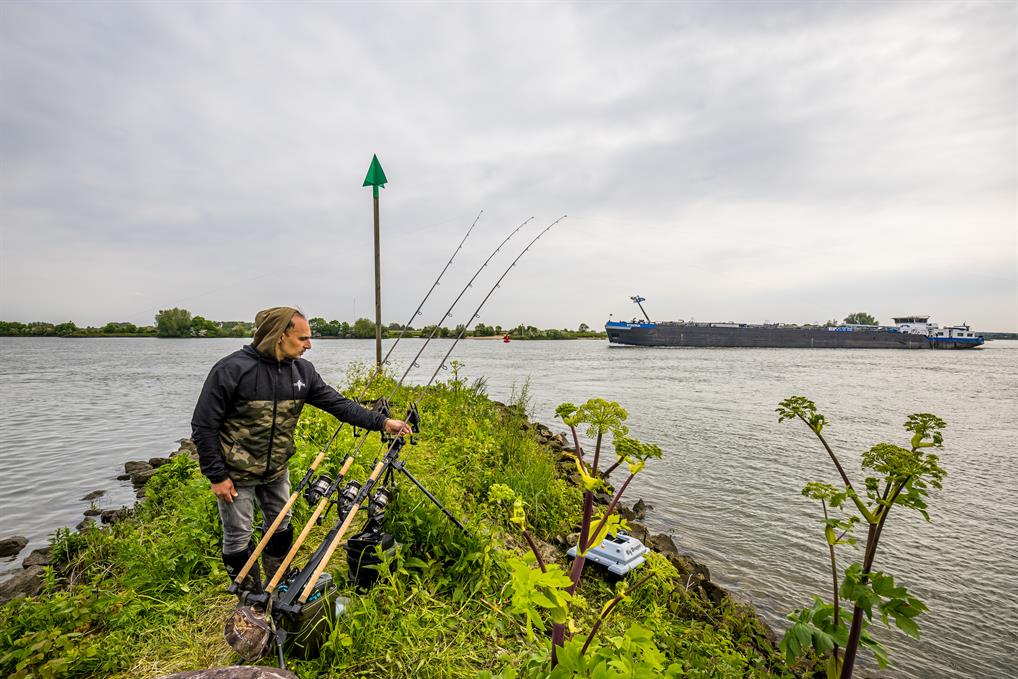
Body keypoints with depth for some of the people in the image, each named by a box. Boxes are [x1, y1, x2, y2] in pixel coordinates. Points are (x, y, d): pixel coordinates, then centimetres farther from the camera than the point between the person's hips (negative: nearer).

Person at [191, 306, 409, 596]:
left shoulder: (302, 371, -7)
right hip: (236, 473, -5)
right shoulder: (231, 370, -24)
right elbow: (203, 426, -17)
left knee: (281, 527, 20)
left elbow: (337, 403, -8)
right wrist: (217, 476, -15)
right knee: (238, 538, 9)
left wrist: (381, 422, -16)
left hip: (277, 469, 6)